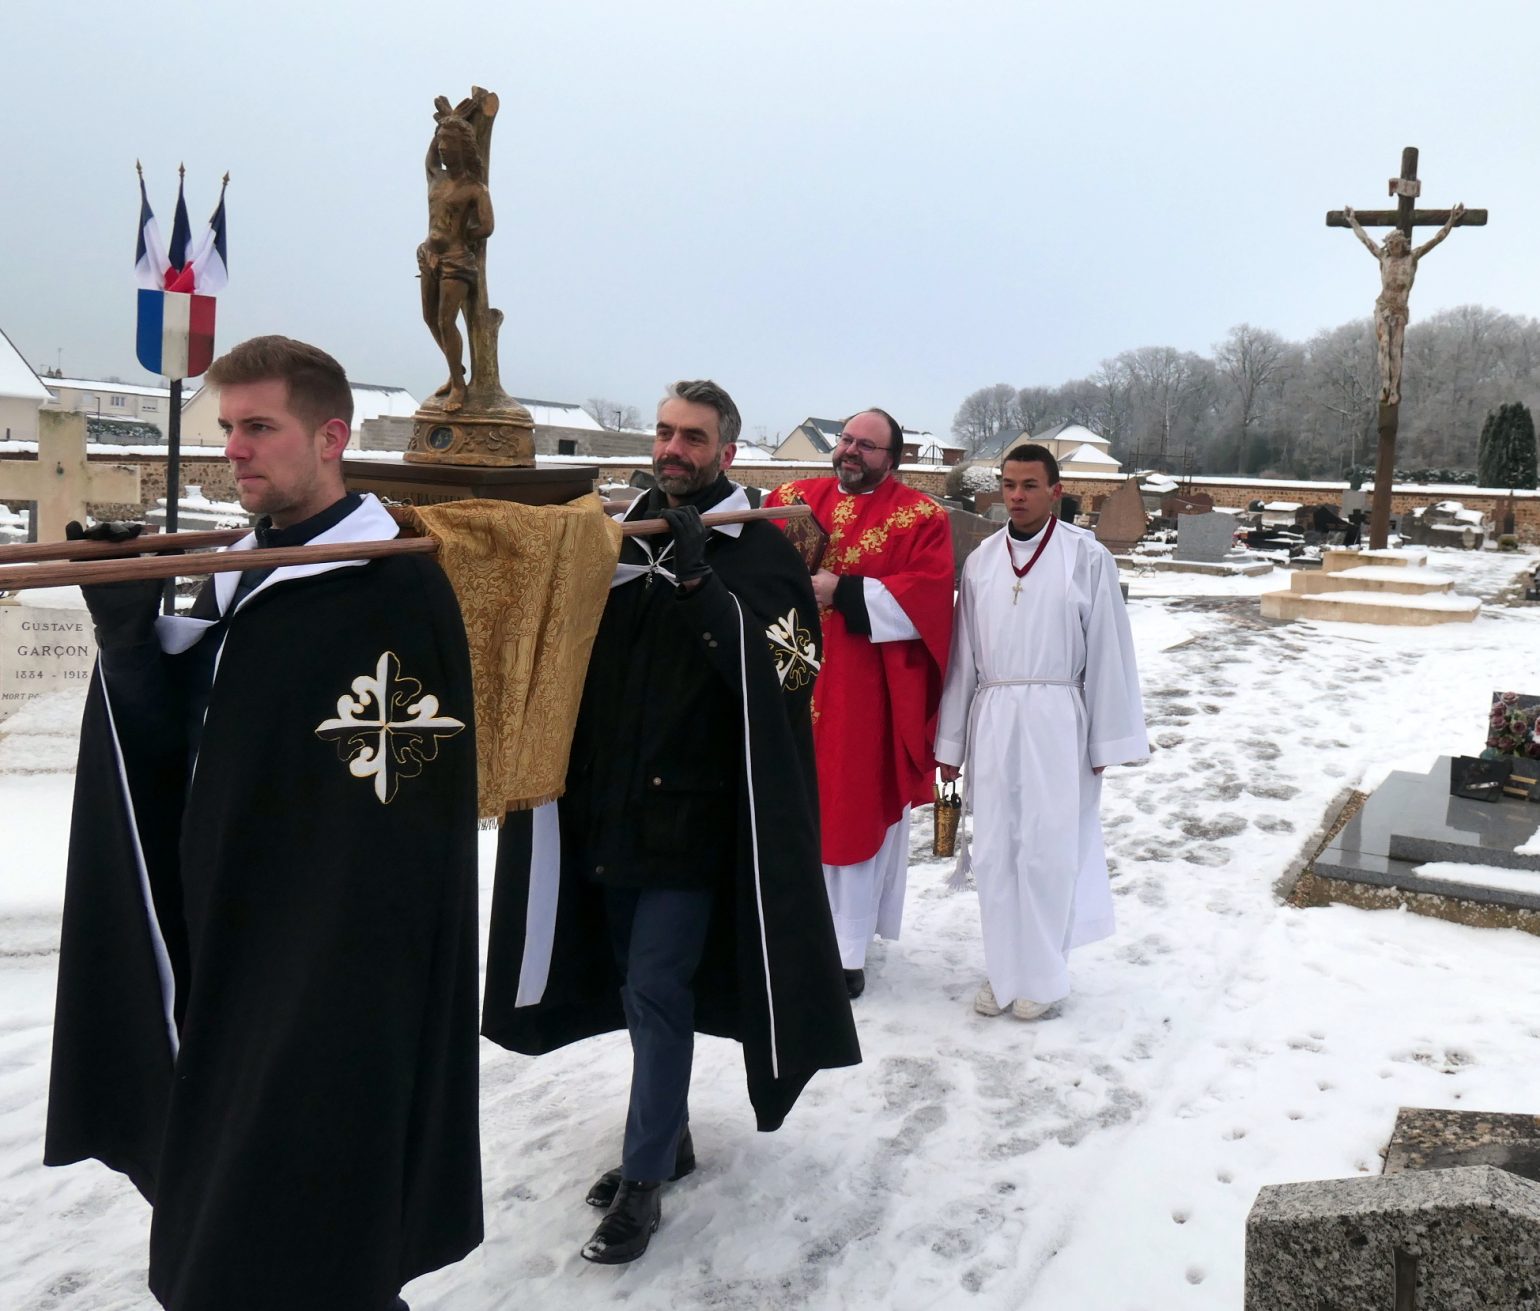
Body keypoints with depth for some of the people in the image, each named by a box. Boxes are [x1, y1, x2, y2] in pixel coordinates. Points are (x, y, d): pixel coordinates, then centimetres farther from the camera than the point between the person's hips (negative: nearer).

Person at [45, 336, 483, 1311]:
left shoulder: (396, 586, -16)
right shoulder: (238, 572, 10)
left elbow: (400, 815, -19)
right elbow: (183, 741, 11)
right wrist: (131, 630, -4)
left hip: (335, 979, -8)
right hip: (225, 955, 8)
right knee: (214, 1212, 21)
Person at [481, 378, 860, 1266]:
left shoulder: (761, 553, -6)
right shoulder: (624, 535, 10)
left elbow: (776, 677, -19)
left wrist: (702, 583, -28)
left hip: (695, 818, -6)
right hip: (610, 809, 6)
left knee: (656, 992, -4)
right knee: (635, 983, 16)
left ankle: (644, 1182, 10)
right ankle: (668, 1136, 34)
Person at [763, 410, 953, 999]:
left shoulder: (920, 518, 0)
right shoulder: (791, 498, 12)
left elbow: (928, 596, -12)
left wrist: (842, 591, -16)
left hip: (867, 693, -3)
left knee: (856, 811, 2)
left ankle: (846, 948, 12)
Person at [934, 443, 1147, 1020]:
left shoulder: (1087, 556, -4)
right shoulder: (981, 561, 8)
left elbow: (1108, 651, -3)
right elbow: (963, 655, 11)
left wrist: (1106, 742, -4)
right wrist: (951, 742, 11)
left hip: (1056, 719, -4)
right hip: (992, 718, 4)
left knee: (1048, 849, 0)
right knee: (994, 849, 8)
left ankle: (1042, 977, 16)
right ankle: (1002, 970, 22)